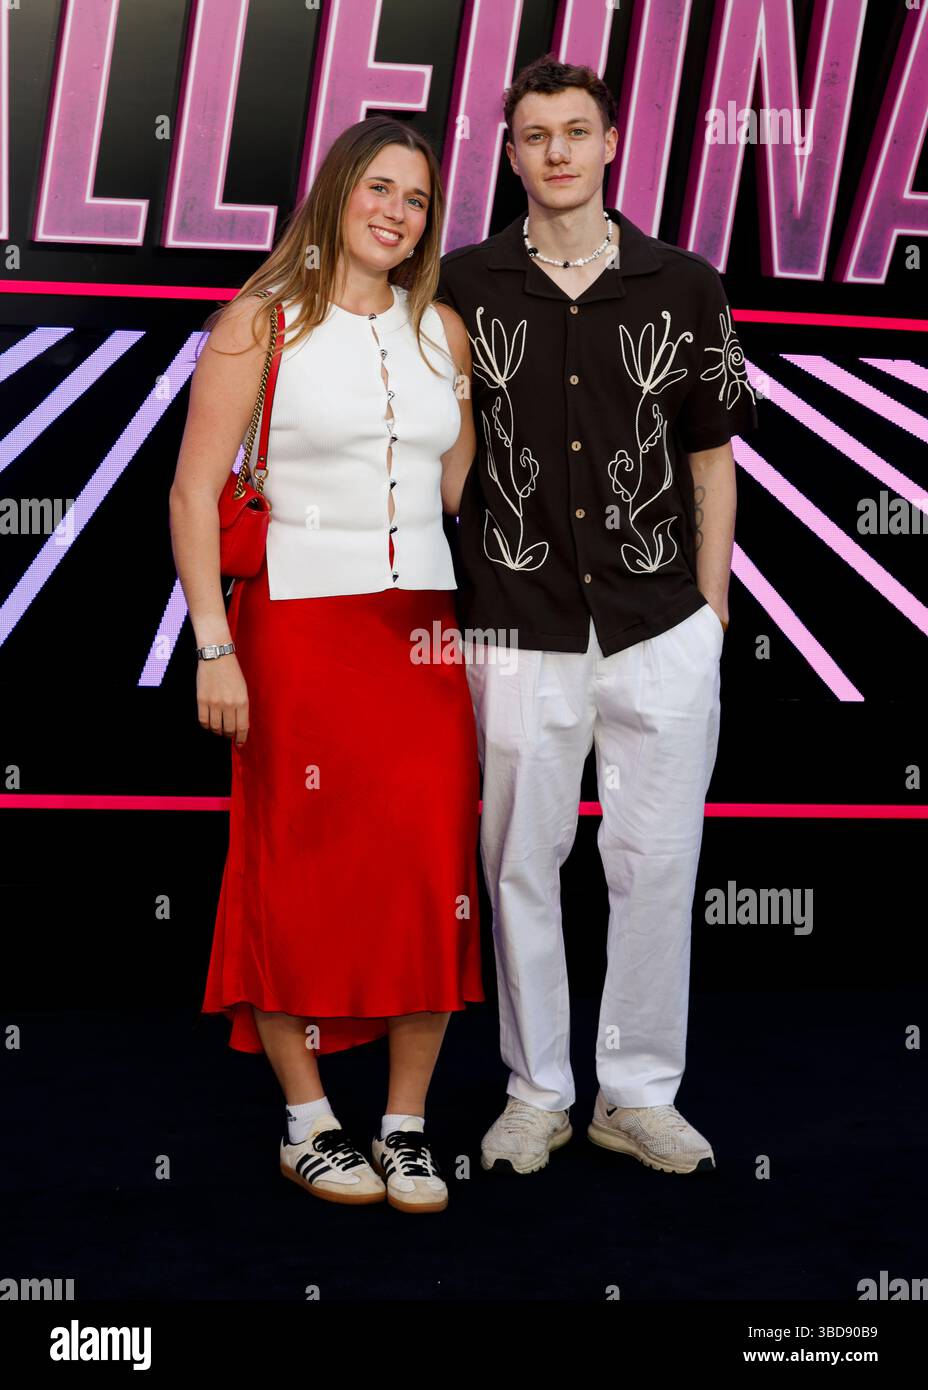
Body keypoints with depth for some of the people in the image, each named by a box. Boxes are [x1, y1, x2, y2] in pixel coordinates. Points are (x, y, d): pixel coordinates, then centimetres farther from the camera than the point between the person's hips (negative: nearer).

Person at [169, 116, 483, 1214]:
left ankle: (406, 1125, 13)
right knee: (301, 874, 2)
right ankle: (308, 1125, 17)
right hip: (299, 630, -4)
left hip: (424, 629, 4)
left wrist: (485, 637, 11)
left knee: (434, 873, 0)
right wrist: (215, 648, -11)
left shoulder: (443, 332, 12)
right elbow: (194, 489, -5)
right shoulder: (261, 323, -1)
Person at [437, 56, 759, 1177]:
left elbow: (712, 461, 9)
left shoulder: (685, 286, 5)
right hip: (519, 632, 0)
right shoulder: (464, 287, 3)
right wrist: (454, 608, 5)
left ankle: (640, 1094, 21)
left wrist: (710, 611, 5)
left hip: (662, 631, 1)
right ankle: (536, 1092, 23)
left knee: (657, 862, 6)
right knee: (521, 862, 7)